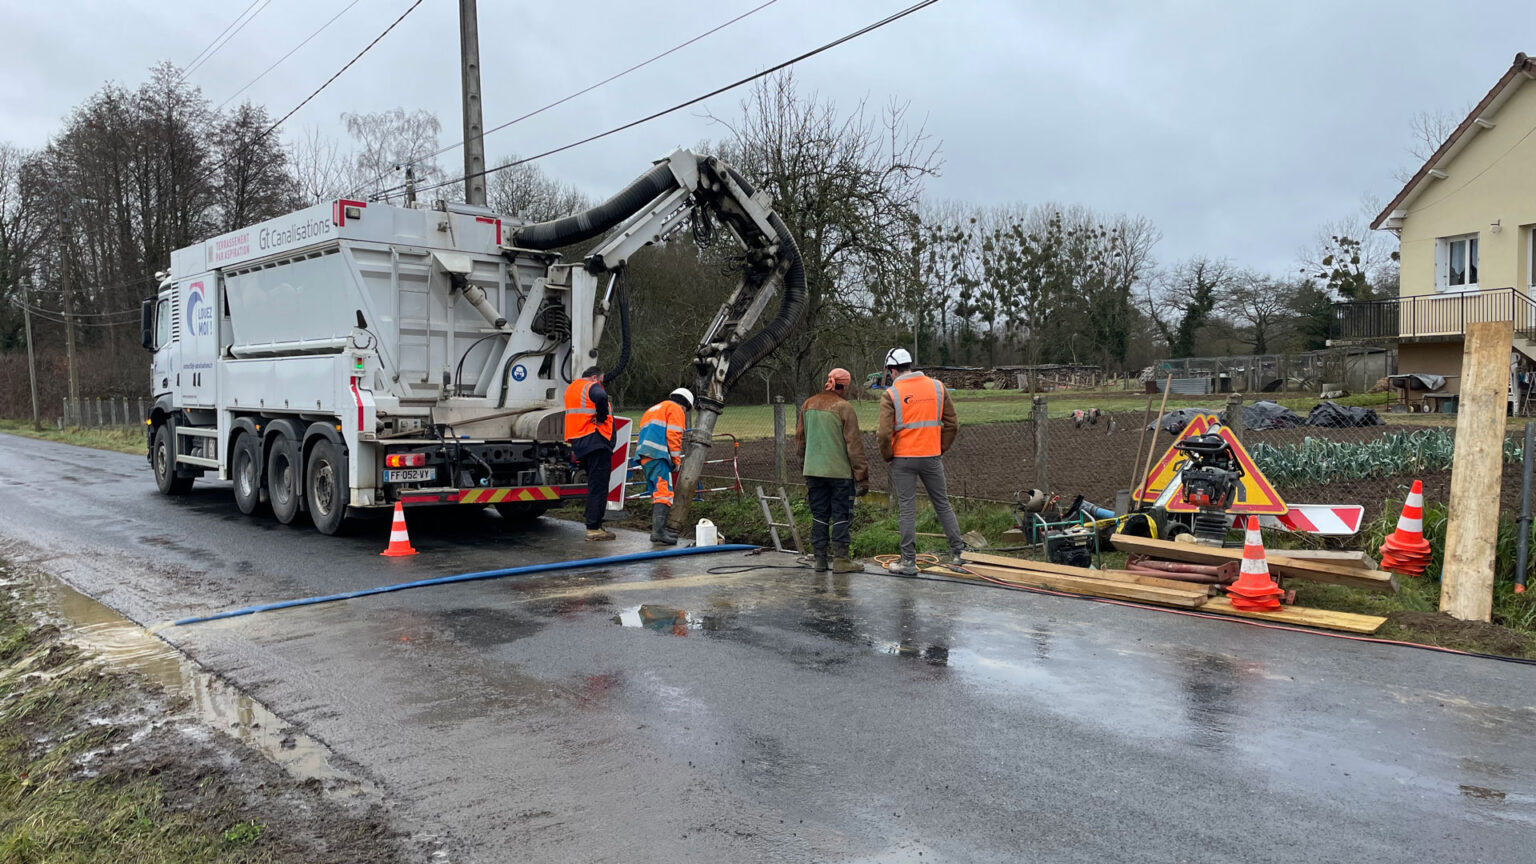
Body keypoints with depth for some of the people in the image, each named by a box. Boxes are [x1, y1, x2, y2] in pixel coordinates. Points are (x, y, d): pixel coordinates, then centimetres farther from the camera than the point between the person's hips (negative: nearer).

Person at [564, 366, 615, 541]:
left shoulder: (571, 389, 22)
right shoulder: (592, 387, -7)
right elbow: (601, 397, -30)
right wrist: (601, 418, -16)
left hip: (577, 443, 9)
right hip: (595, 440, -9)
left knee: (594, 485, 18)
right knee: (598, 486, -6)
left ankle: (595, 525, 21)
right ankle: (593, 529, -8)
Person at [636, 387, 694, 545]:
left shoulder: (653, 409, 33)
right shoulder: (676, 409, 6)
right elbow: (673, 435, -8)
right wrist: (677, 460, -4)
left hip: (644, 455, 9)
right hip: (658, 456, -9)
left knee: (656, 493, 16)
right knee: (664, 492, -15)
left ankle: (657, 530, 18)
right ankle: (658, 531, -27)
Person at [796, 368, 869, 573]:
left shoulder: (808, 405, 9)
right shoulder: (844, 408, -10)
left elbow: (799, 438, 17)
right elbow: (854, 444, -11)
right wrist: (862, 477, -7)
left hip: (814, 471, 6)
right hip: (840, 471, -5)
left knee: (819, 515, 11)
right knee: (841, 515, 2)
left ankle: (820, 558, 13)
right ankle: (841, 559, 2)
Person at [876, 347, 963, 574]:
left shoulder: (891, 394, -8)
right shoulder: (937, 387, 4)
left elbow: (884, 433, -13)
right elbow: (952, 425, 6)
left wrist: (887, 456, 3)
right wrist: (941, 447, 16)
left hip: (903, 459, -3)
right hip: (932, 457, 3)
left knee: (906, 509, 3)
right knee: (942, 504, 15)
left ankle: (909, 561, 5)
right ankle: (958, 552, 19)